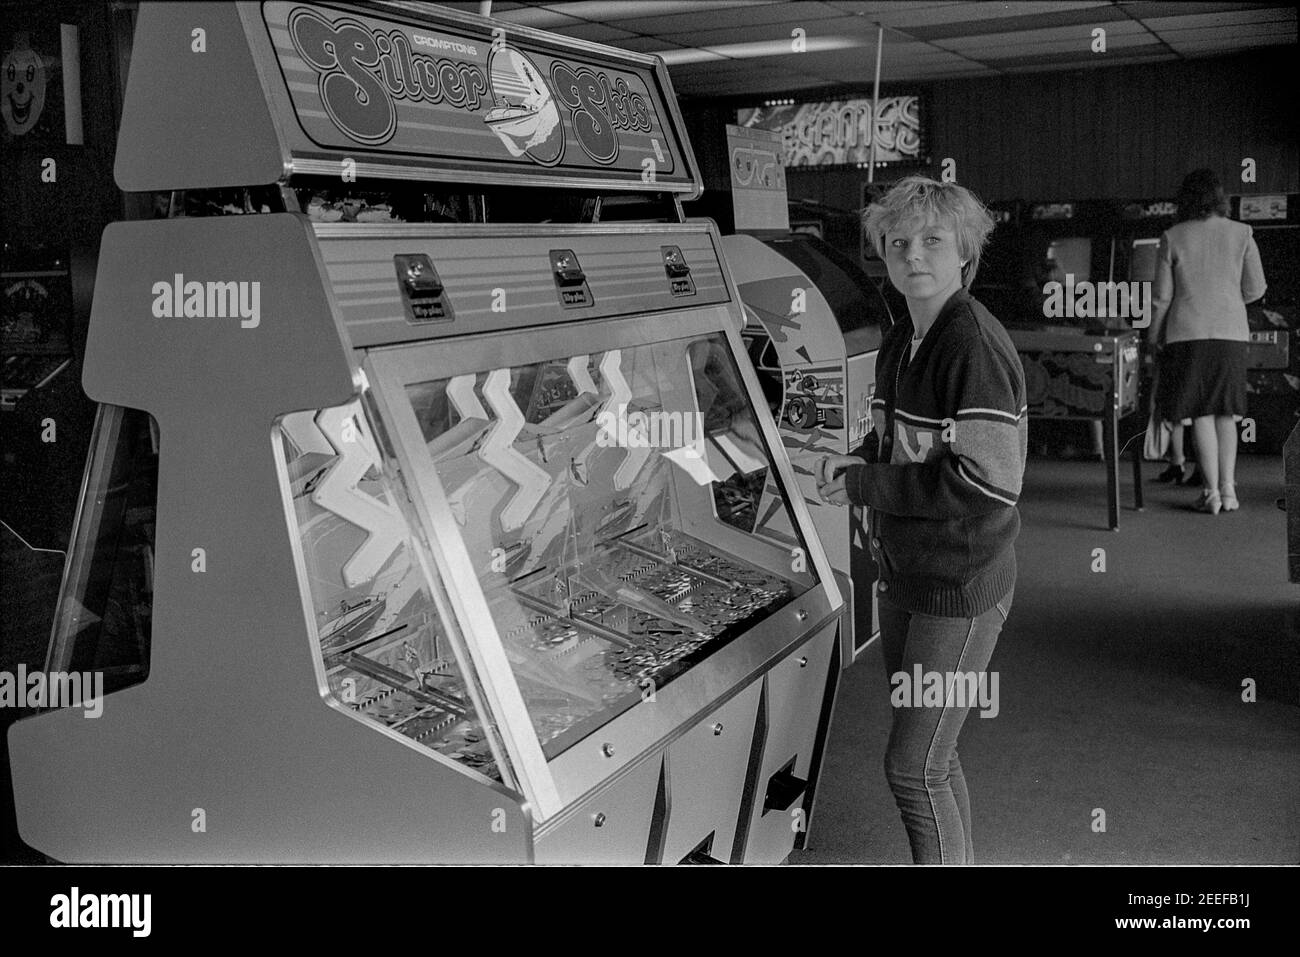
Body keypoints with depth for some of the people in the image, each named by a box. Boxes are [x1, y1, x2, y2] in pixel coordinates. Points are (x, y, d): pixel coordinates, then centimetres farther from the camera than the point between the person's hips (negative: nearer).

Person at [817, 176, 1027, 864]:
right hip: (905, 576, 8)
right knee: (931, 759, 18)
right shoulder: (899, 342, 7)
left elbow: (987, 481, -27)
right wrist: (855, 463, -1)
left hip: (961, 587, -8)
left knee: (912, 767, -4)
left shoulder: (973, 343, -20)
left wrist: (863, 486, -20)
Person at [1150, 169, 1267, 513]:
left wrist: (1156, 337, 8)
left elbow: (1161, 295, -2)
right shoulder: (1241, 234, 1)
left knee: (1201, 414, 2)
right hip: (1231, 331, 2)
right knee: (1226, 413, 12)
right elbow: (1255, 289, 2)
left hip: (1188, 333, -2)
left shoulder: (1172, 237, -2)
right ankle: (1228, 489, 9)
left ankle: (1211, 491, 0)